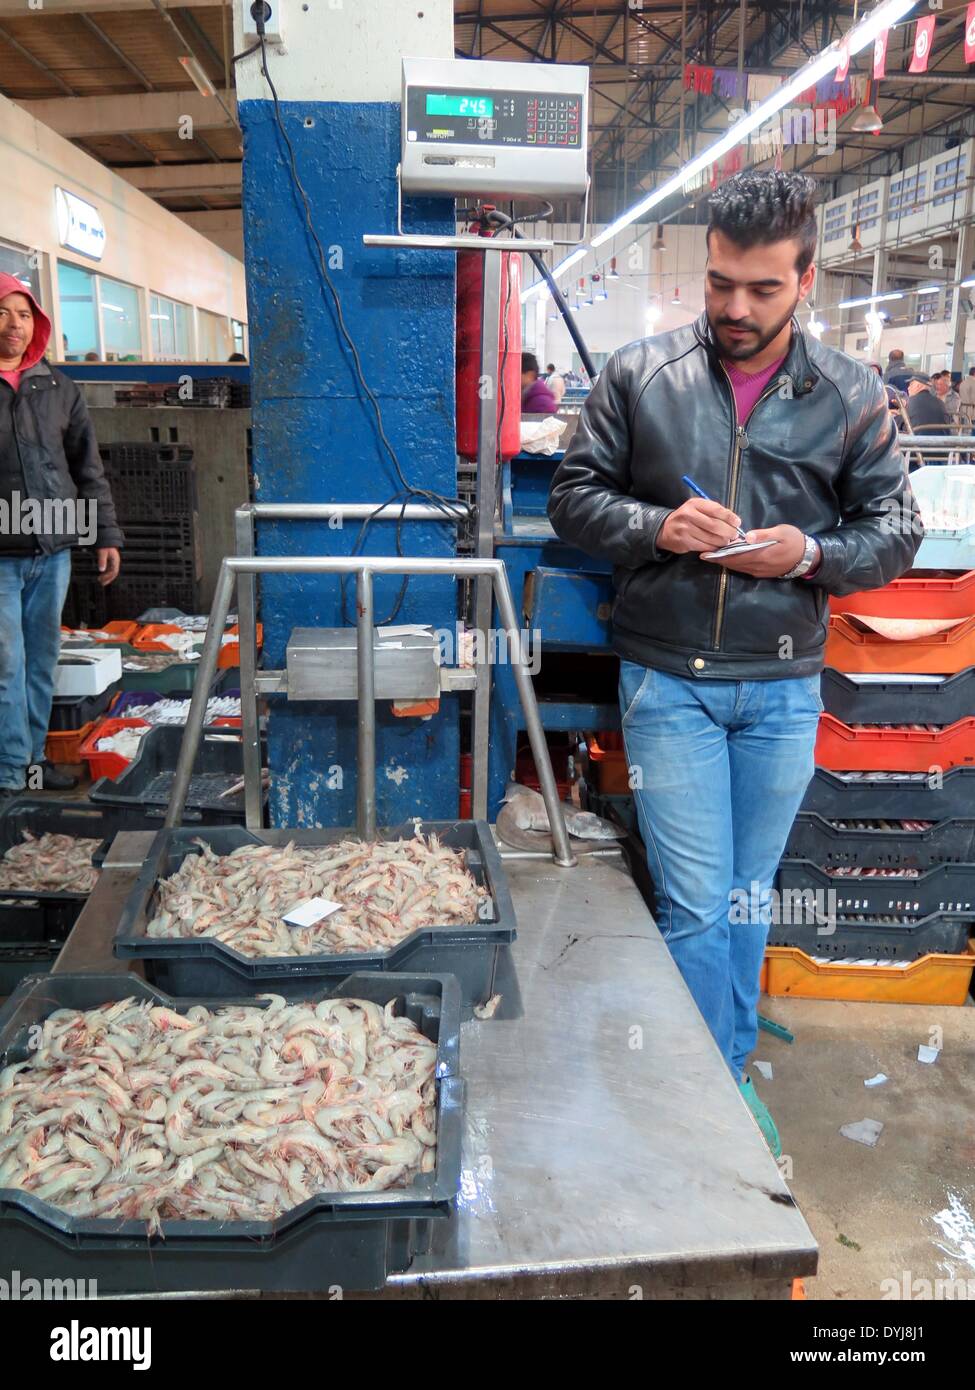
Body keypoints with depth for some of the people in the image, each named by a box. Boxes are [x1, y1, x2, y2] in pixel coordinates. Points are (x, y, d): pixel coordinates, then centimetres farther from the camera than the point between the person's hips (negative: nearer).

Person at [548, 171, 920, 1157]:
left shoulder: (849, 396, 2)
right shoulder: (639, 375, -1)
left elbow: (895, 529, 6)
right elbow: (573, 495, 3)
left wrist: (811, 554, -14)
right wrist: (656, 527, -16)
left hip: (784, 688, 2)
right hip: (669, 681, -2)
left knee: (748, 898, 17)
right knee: (695, 907, 0)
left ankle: (732, 1071, 38)